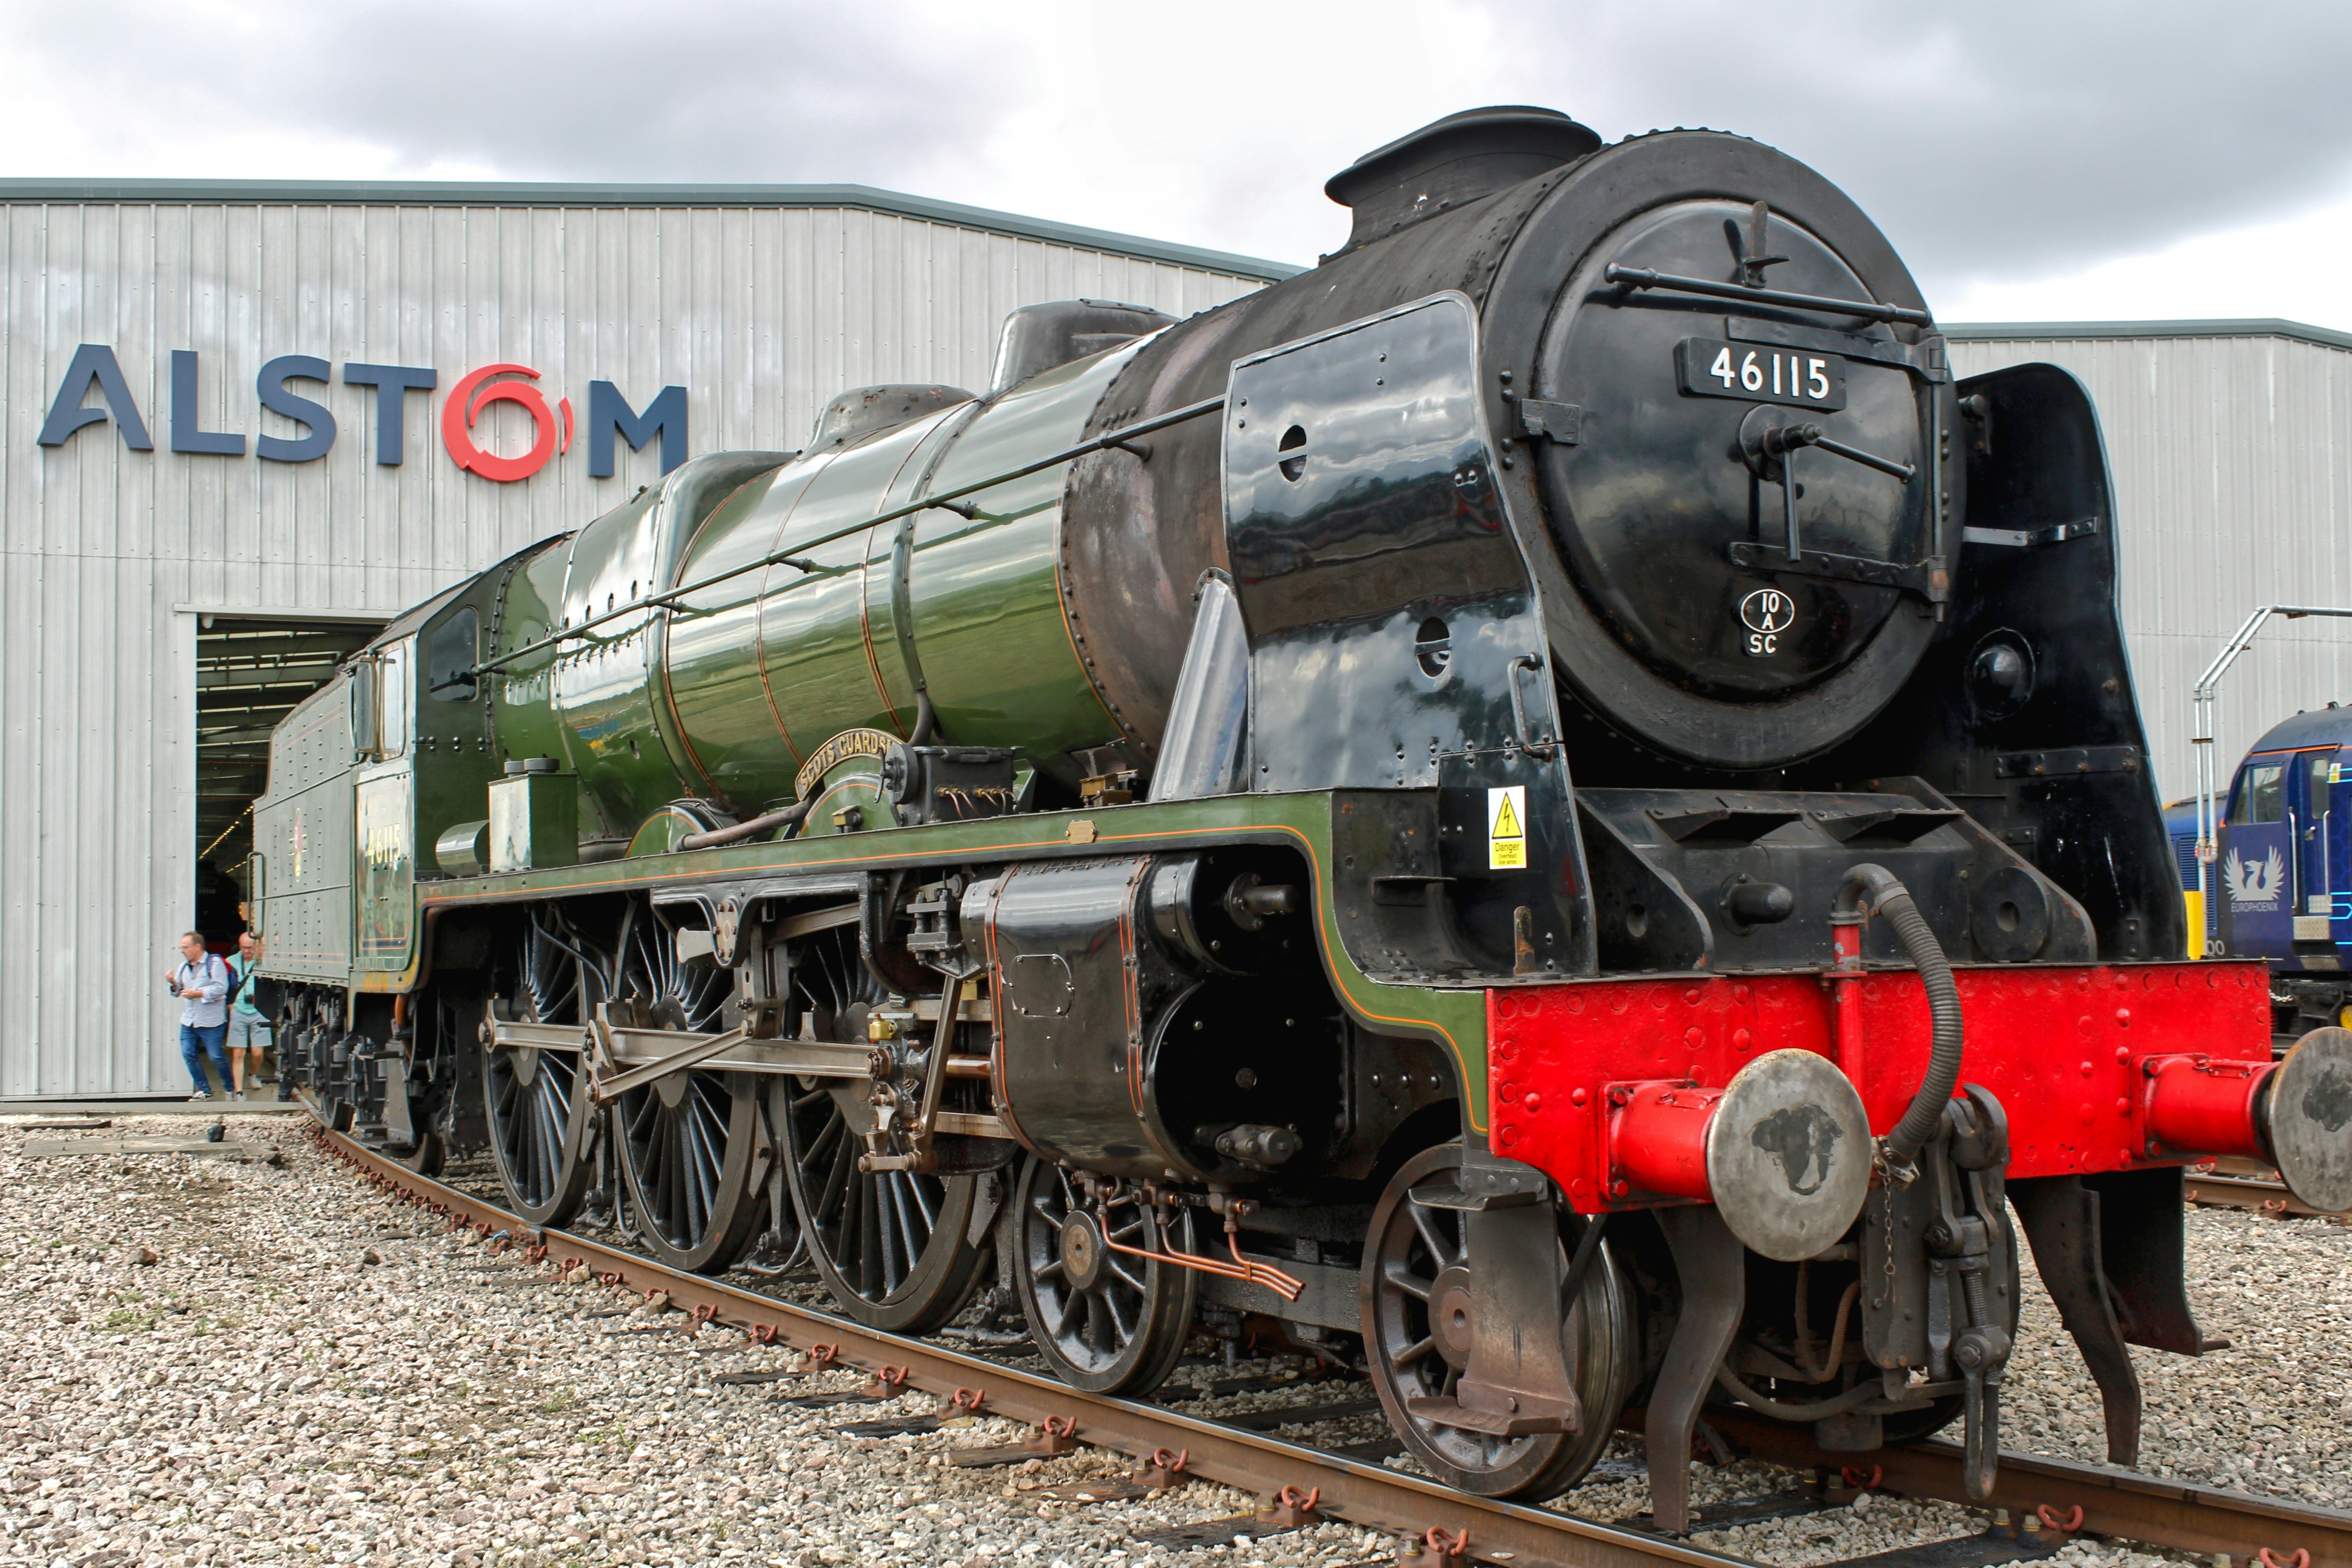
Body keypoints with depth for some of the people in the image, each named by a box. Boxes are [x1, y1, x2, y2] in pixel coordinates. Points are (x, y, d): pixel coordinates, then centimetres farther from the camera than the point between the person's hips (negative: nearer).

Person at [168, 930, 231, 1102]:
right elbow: (178, 991, 19)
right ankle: (204, 1090, 12)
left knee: (216, 1057, -5)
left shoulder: (214, 963, -7)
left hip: (211, 1022, -7)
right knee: (189, 1055, 1)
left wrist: (197, 994, -19)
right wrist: (173, 984, -3)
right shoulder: (184, 967, 15)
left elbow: (220, 988, -17)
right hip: (188, 1021, 7)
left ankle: (229, 1087, 15)